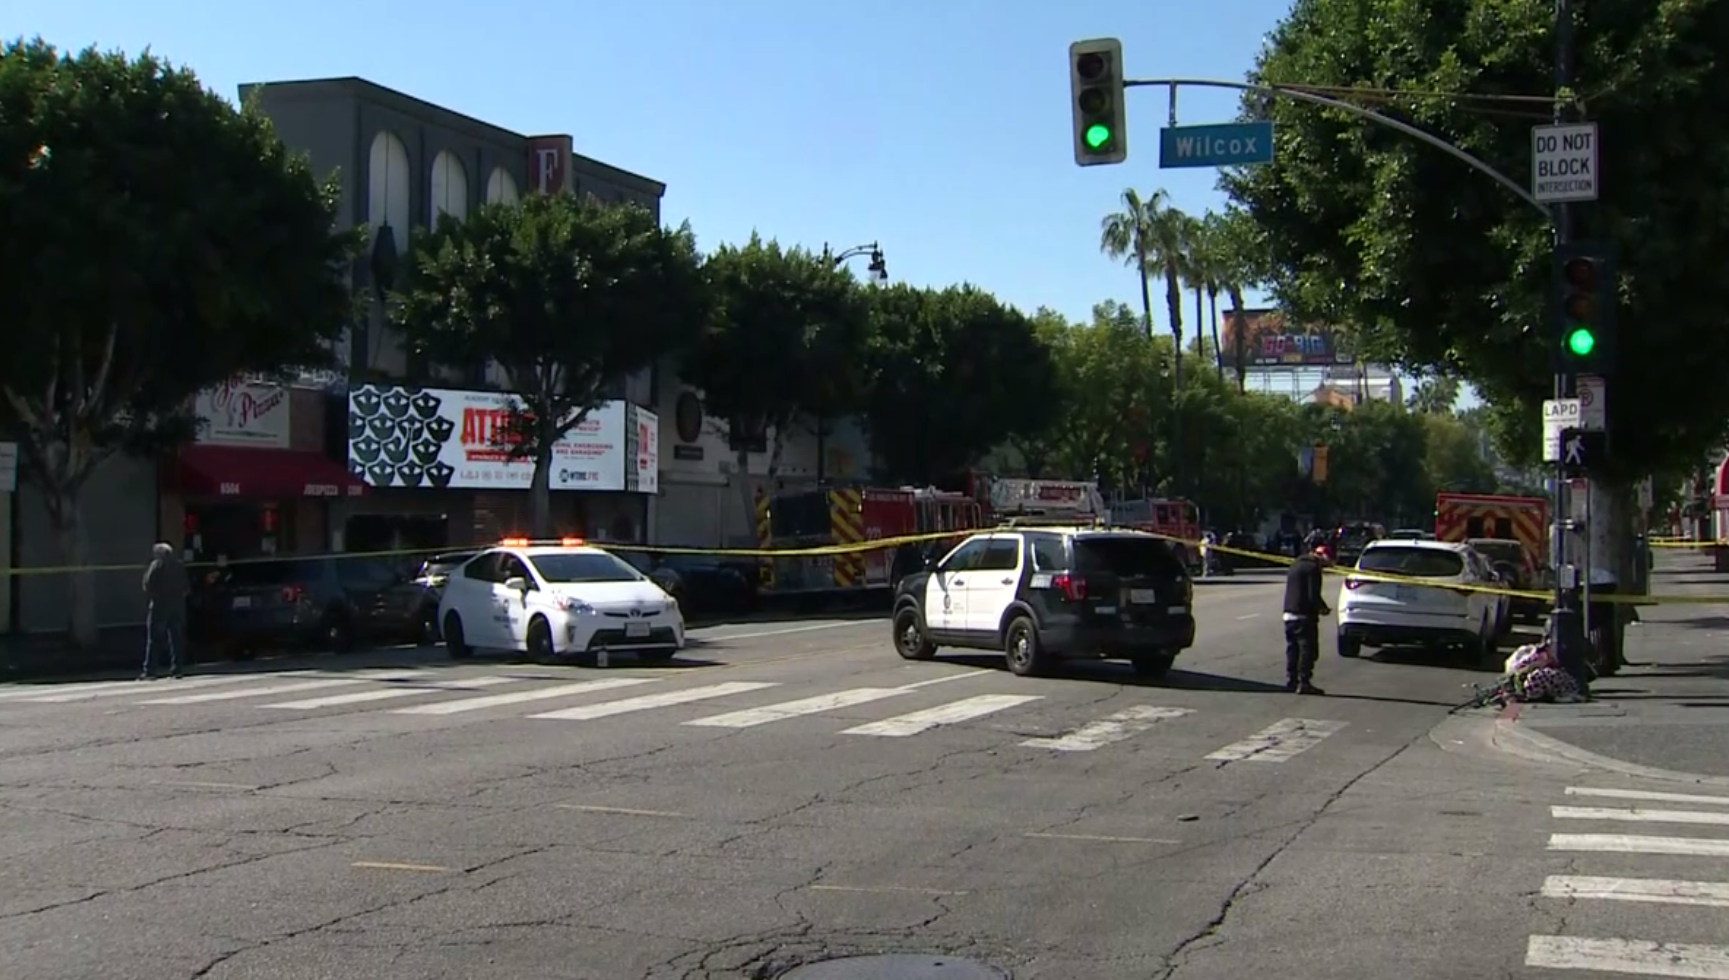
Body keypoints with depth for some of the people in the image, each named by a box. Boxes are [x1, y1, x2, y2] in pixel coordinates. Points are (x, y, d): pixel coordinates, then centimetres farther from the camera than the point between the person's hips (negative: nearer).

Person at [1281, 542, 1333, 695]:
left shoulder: (1296, 565, 18)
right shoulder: (1312, 568, -12)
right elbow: (1313, 596, -18)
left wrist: (1319, 606, 19)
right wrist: (1323, 608, -1)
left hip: (1289, 614, 9)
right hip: (1304, 615, -9)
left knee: (1292, 648, 13)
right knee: (1307, 649, -4)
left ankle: (1291, 681, 15)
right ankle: (1304, 683, -7)